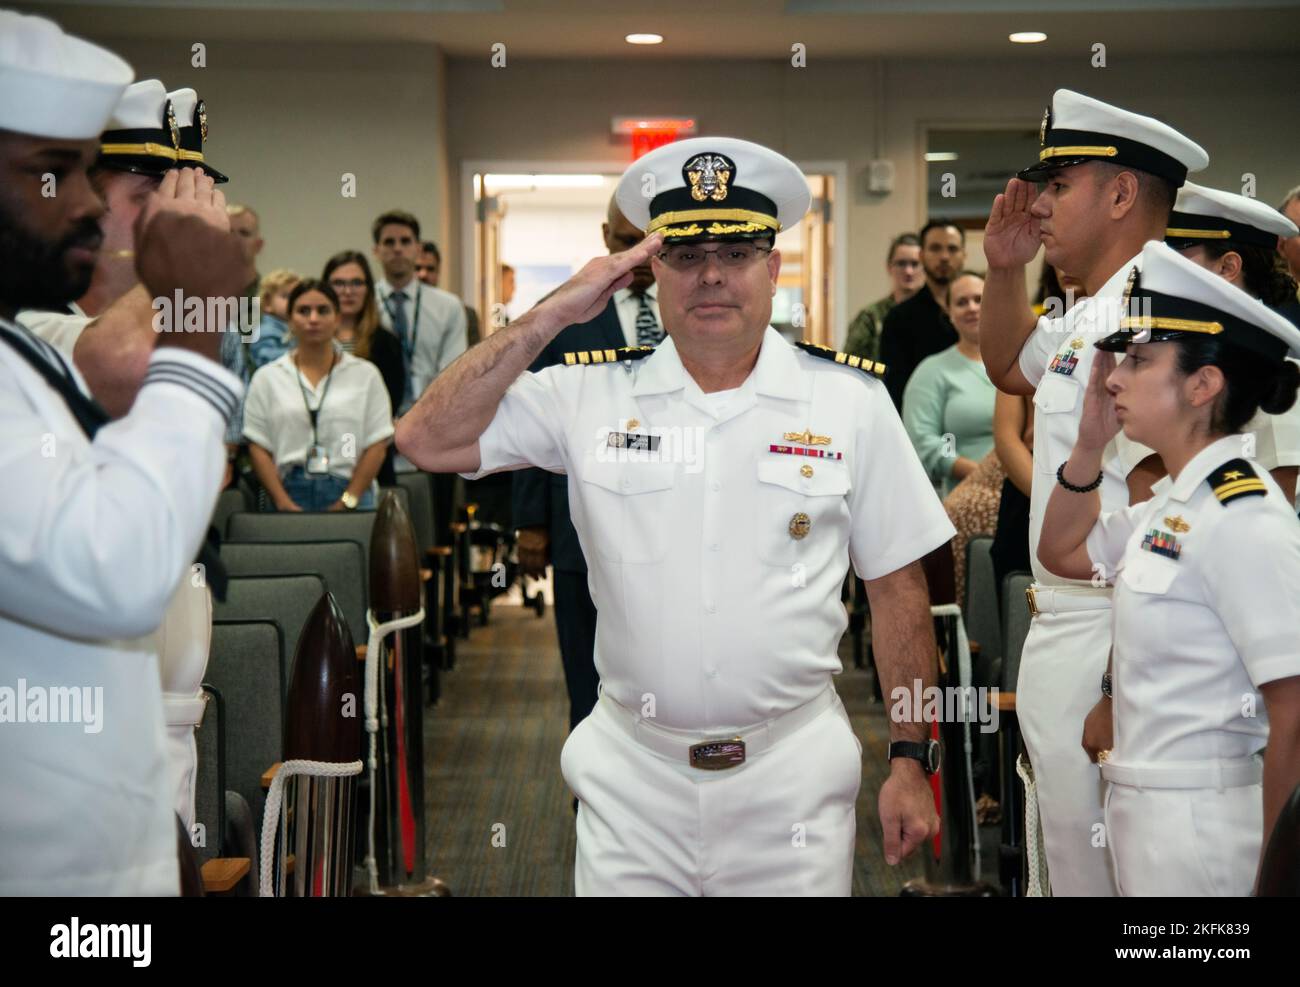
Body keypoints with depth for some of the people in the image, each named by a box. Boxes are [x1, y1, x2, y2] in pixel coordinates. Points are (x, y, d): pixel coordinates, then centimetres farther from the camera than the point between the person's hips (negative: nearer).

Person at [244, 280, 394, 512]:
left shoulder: (365, 375, 9)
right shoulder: (267, 378, 10)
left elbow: (376, 445, 3)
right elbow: (259, 448, 5)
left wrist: (347, 502, -7)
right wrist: (285, 505, -7)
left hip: (349, 494, 0)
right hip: (290, 491, 0)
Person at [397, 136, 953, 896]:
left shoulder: (850, 400, 0)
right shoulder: (591, 392, 1)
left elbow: (897, 587, 3)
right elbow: (428, 441, -8)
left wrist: (913, 759, 1)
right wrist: (553, 315, -9)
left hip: (792, 776, 0)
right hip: (630, 777, 1)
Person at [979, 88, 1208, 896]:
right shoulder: (1092, 317, 13)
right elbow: (1010, 369, 35)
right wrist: (1004, 269, 18)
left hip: (1112, 652, -10)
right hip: (1066, 636, 10)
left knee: (1098, 873, -1)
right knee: (1078, 864, 18)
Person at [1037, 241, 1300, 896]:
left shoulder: (1245, 520, -20)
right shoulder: (1173, 505, 7)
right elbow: (1063, 554, 24)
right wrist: (1090, 444, 9)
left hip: (1205, 821, -9)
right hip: (1146, 813, 9)